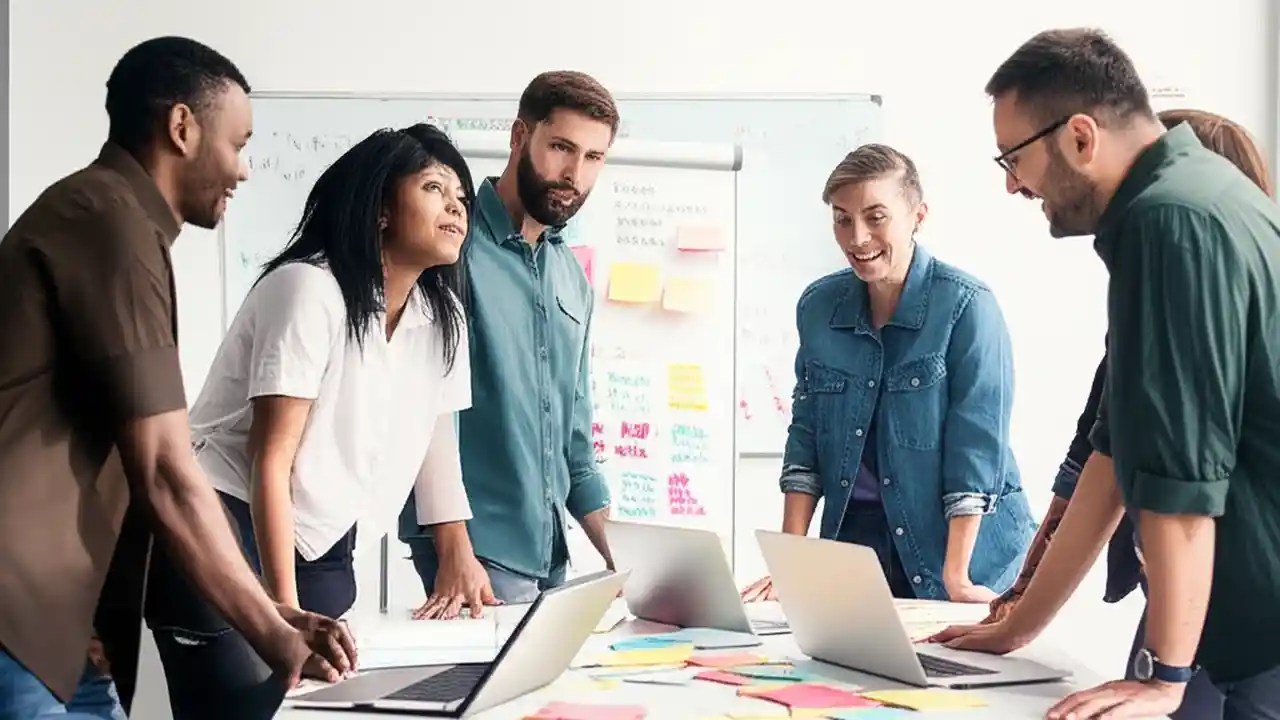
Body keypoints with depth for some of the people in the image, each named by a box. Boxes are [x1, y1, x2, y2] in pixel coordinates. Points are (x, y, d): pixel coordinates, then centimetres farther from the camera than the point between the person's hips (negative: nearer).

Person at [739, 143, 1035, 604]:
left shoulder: (967, 306, -13)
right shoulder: (818, 306, 2)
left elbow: (976, 444, -17)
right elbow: (806, 434, 5)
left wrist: (955, 578, -21)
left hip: (960, 540, -3)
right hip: (855, 534, 4)